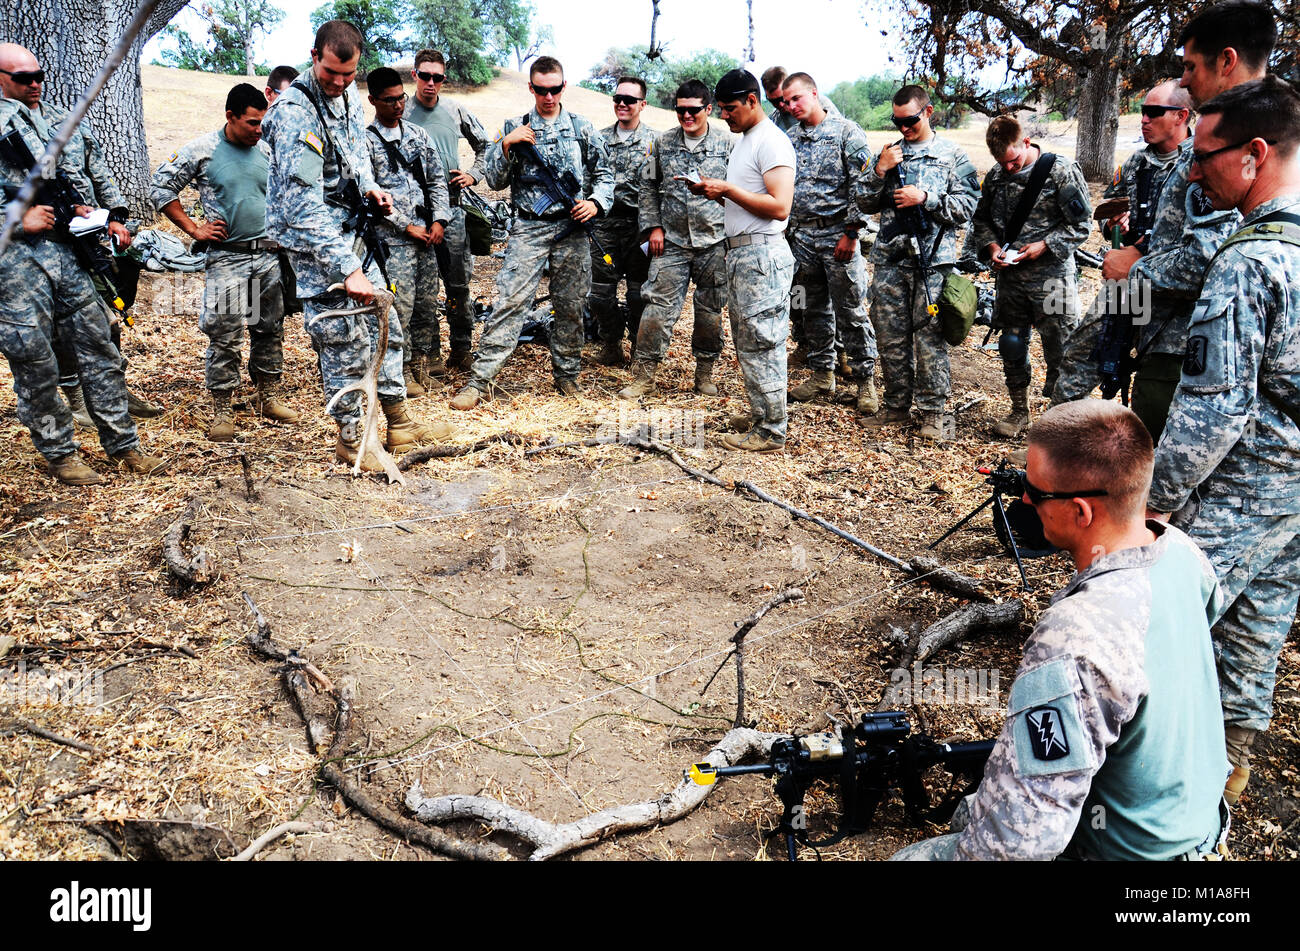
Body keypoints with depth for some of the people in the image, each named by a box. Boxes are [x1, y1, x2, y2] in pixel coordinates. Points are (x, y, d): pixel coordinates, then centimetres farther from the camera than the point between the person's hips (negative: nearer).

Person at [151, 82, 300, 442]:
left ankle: (268, 397, 26)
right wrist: (193, 228, -4)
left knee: (271, 329, 12)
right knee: (225, 337, -4)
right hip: (227, 257, -4)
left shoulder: (266, 150, 9)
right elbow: (160, 187, 1)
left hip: (269, 255, 5)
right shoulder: (202, 150, -4)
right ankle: (222, 411, 6)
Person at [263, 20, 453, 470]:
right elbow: (304, 204, -31)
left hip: (350, 227, 8)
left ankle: (399, 423, 23)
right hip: (313, 238, -8)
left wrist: (369, 186, 2)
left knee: (383, 323, 11)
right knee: (344, 341, -5)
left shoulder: (348, 92, 3)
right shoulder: (296, 113, -24)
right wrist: (348, 268, -37)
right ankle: (350, 441, 11)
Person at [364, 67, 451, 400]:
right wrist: (407, 227, -11)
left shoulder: (418, 133, 14)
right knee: (401, 304, -6)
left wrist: (439, 220, 2)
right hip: (393, 237, -5)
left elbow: (437, 178, 15)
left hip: (427, 234, 6)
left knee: (428, 303, 8)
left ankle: (420, 363, 21)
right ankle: (402, 370, 6)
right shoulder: (365, 141, -4)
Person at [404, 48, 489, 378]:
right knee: (424, 289, -6)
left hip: (453, 206, 3)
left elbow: (484, 144, 22)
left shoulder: (455, 110, 9)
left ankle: (461, 350, 20)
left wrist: (474, 175, 8)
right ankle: (427, 356, 3)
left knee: (460, 283, 8)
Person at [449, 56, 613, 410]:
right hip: (529, 228, -1)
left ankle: (567, 374, 21)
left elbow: (604, 174, 16)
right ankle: (480, 378, -7)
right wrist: (506, 145, -10)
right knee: (510, 301, -9)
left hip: (573, 227, 2)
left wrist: (596, 202, -3)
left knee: (571, 305, 6)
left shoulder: (583, 128, 10)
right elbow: (496, 181, 5)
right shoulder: (514, 128, 8)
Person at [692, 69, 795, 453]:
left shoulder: (771, 141, -12)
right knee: (747, 341, 14)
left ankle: (771, 432, 0)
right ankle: (759, 416, 24)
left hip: (761, 254, -10)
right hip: (739, 252, 10)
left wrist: (727, 189, -16)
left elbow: (779, 207, -21)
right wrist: (717, 193, 6)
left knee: (761, 343, -7)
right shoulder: (743, 141, 19)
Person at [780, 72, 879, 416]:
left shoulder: (846, 132, -4)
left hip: (838, 235, -6)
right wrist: (784, 232, 12)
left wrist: (851, 232, -15)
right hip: (802, 236, 6)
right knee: (815, 310, 12)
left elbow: (863, 184, -10)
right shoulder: (790, 138, 13)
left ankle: (865, 381, 6)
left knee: (851, 312, -3)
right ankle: (822, 375, 22)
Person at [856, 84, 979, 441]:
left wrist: (925, 197, -13)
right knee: (890, 337, 7)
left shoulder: (953, 157, 5)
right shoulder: (889, 154, 15)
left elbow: (966, 207, -2)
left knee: (930, 338, -3)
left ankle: (933, 411, 7)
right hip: (889, 258, 4)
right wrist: (880, 171, -3)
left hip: (932, 261, -3)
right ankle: (896, 406, 19)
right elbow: (865, 203, 13)